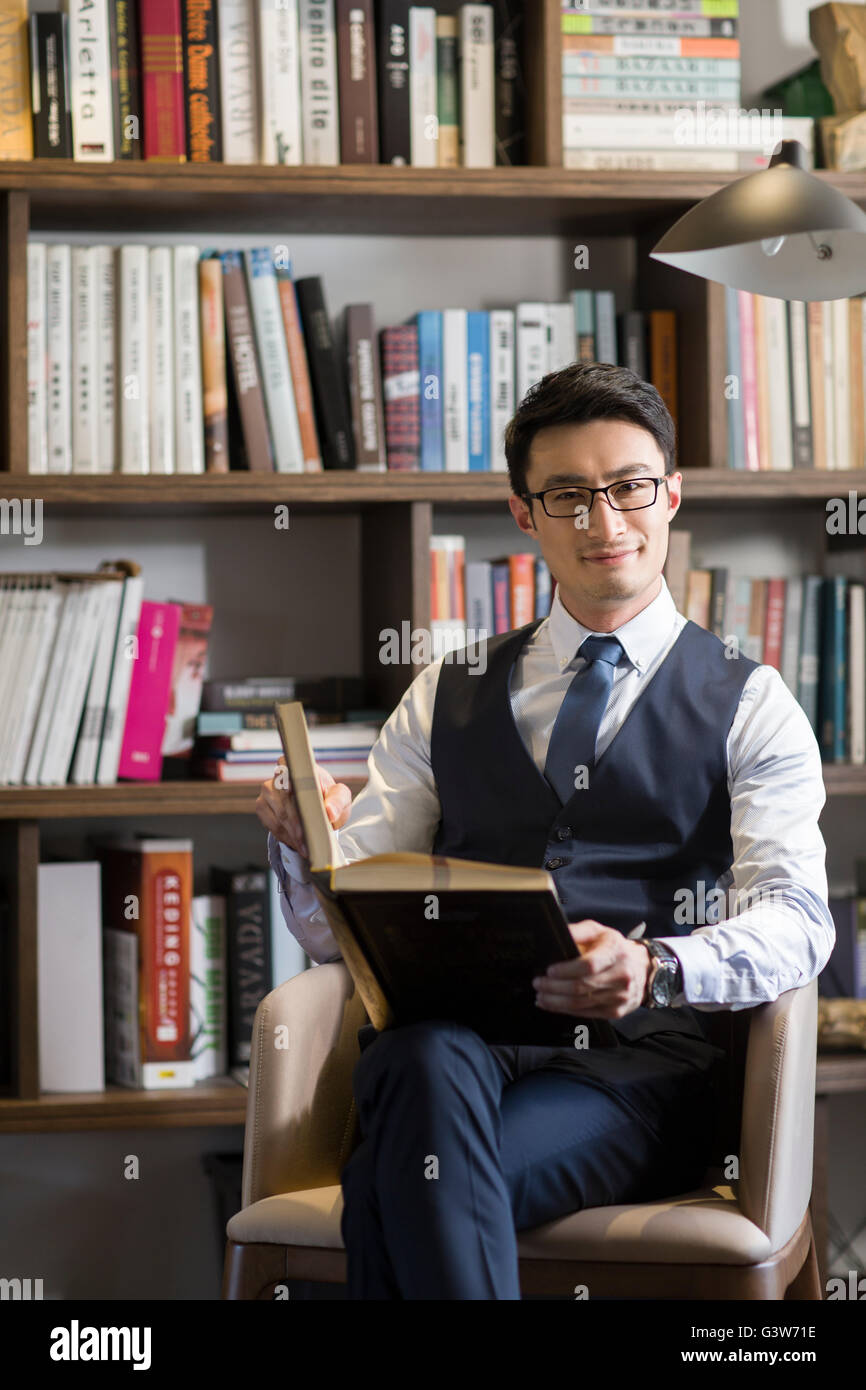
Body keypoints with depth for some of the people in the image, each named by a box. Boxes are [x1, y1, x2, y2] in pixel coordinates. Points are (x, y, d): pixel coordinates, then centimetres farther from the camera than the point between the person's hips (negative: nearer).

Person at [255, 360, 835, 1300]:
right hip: (453, 1037, 3)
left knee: (393, 1193, -35)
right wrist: (306, 845, -9)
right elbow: (340, 930, 17)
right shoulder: (446, 700, 21)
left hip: (639, 1055, -3)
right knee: (429, 1065, -38)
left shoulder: (749, 707, 13)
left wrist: (655, 968, -26)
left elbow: (794, 919, -4)